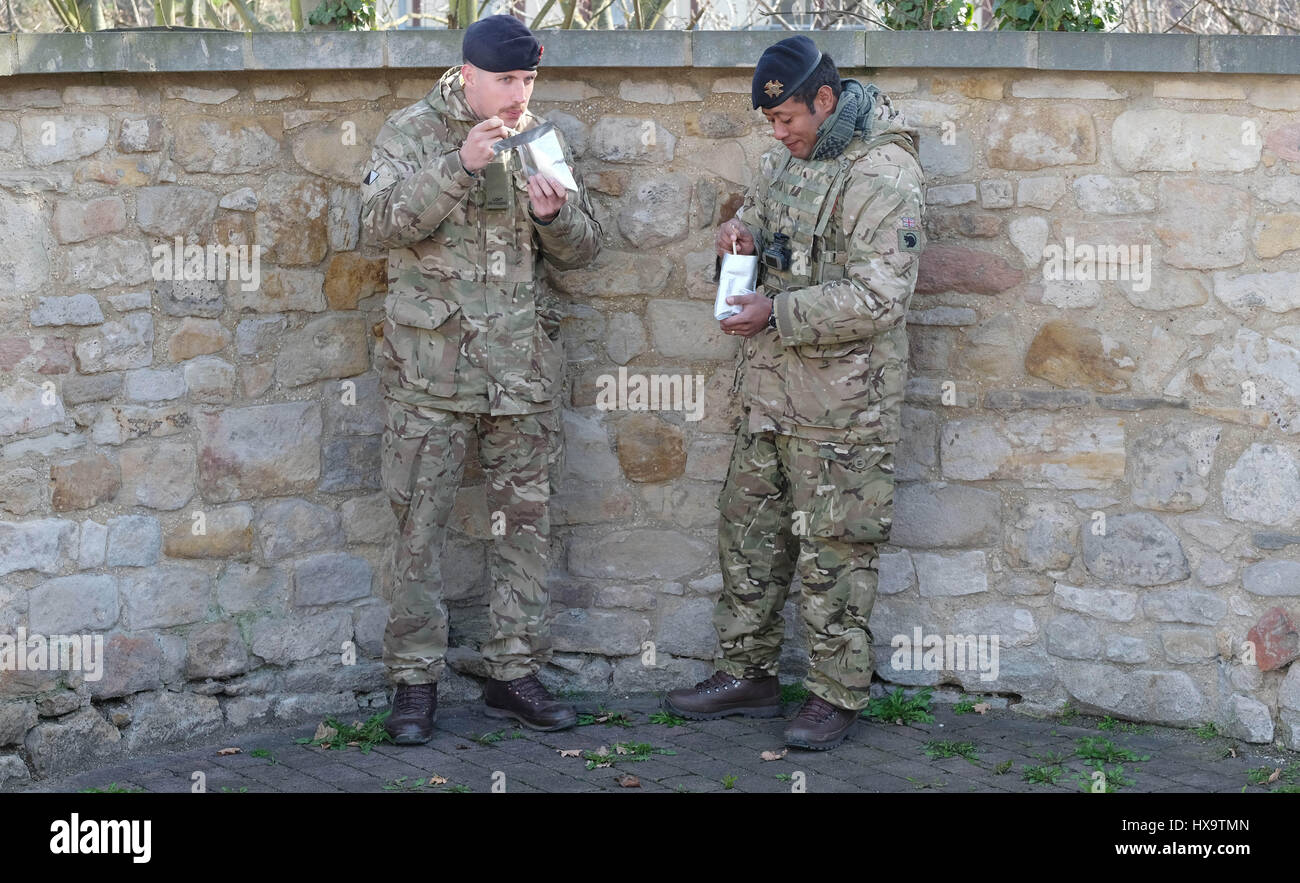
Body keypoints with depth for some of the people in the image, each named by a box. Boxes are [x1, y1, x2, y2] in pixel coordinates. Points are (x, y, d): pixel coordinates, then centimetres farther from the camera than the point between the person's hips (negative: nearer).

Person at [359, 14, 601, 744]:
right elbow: (383, 221, -14)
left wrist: (555, 213, -12)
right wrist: (459, 166, -24)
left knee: (526, 518, 7)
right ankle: (416, 680, 8)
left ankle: (515, 672, 18)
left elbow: (583, 251, 10)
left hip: (525, 367, 4)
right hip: (432, 363, -3)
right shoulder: (414, 132, -1)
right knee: (421, 522, 0)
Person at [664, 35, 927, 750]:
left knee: (833, 552, 0)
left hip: (841, 399, -9)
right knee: (749, 530, 15)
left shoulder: (883, 175, -18)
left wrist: (777, 312, -21)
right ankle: (746, 675, 27)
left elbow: (878, 297, -23)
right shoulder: (787, 156, 10)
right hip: (770, 389, 9)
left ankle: (837, 696, 11)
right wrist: (742, 230, 5)